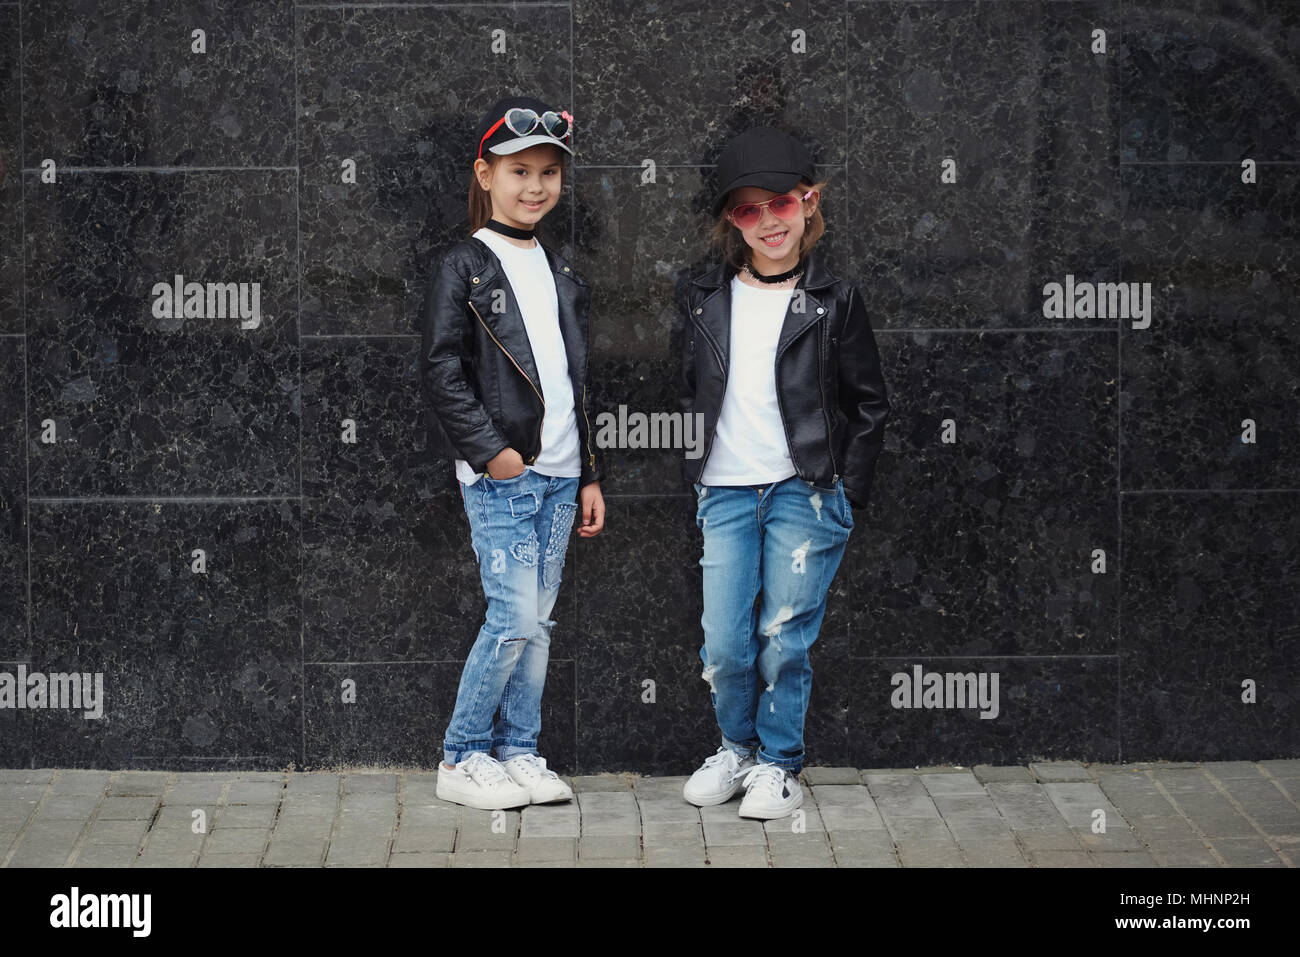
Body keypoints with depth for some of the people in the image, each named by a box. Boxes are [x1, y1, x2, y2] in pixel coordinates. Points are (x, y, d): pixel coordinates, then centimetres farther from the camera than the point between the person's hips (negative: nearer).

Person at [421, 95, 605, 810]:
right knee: (515, 617, -10)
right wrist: (491, 450, -16)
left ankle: (518, 753, 16)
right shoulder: (465, 268, -4)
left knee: (537, 621, 7)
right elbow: (441, 371, -10)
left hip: (557, 474, 6)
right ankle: (462, 759, 1)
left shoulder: (560, 275, 17)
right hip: (499, 475, -6)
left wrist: (589, 475, 17)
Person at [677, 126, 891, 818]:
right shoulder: (704, 300, 7)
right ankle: (736, 747, 22)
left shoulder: (834, 302, 1)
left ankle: (779, 761, 15)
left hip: (807, 489, -2)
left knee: (784, 636, -1)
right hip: (724, 492, 2)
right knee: (722, 641, 0)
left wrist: (847, 494, 0)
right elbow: (687, 395, 17)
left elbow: (870, 403, 4)